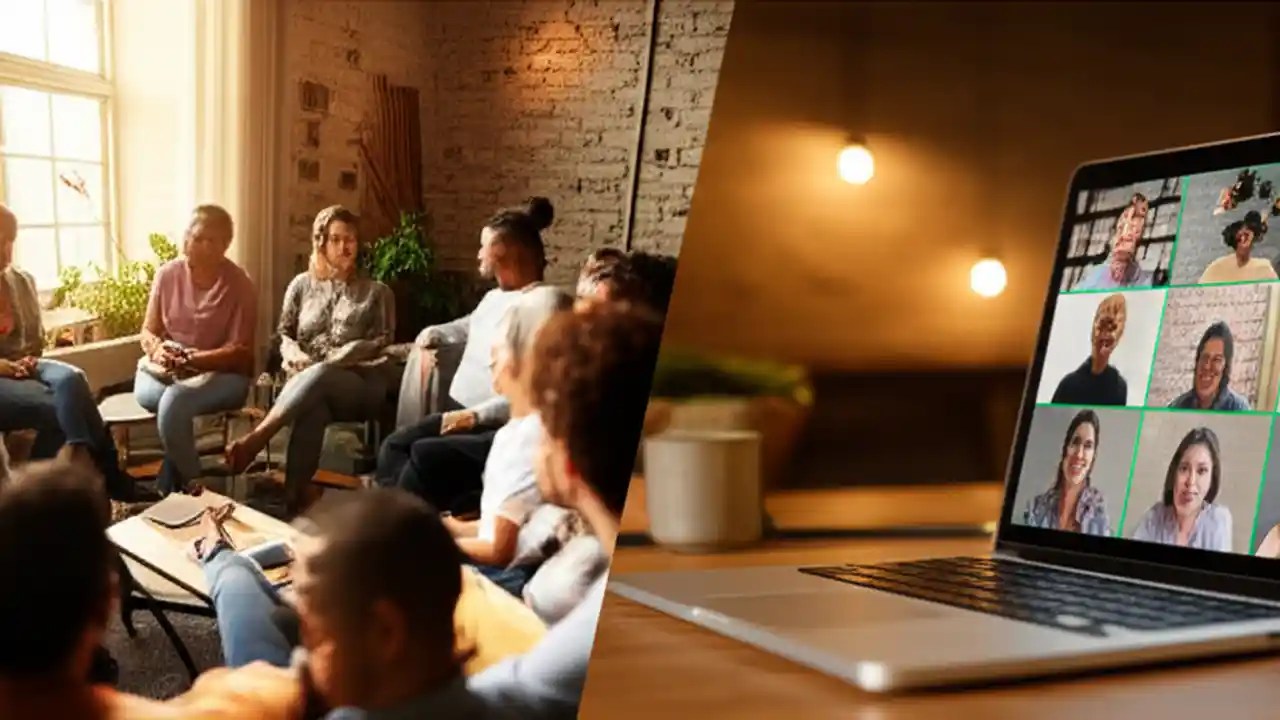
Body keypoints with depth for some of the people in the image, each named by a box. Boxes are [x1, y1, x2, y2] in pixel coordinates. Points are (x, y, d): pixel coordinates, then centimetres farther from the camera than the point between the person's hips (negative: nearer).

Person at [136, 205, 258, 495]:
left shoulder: (240, 285, -8)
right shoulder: (167, 274, 2)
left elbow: (239, 353, -11)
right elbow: (148, 332, 7)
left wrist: (190, 360, -23)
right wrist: (158, 348, -17)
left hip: (221, 374, -4)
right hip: (165, 370, 4)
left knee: (174, 402, -33)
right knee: (144, 392, -30)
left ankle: (179, 488, -13)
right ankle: (176, 486, -16)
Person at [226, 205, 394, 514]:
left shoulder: (376, 292, 11)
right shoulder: (302, 285, 16)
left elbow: (383, 341, 1)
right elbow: (284, 334, 16)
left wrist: (333, 360, -12)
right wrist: (297, 357, -9)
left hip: (359, 384, -1)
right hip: (307, 379, 1)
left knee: (318, 377, -40)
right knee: (313, 409, -40)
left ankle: (254, 439, -47)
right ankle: (292, 497, -46)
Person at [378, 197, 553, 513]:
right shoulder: (493, 298, 15)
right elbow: (468, 327, 38)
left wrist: (477, 415, -27)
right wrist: (433, 334, 17)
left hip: (501, 429, -10)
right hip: (461, 413, 10)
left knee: (426, 455, -27)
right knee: (394, 445, -7)